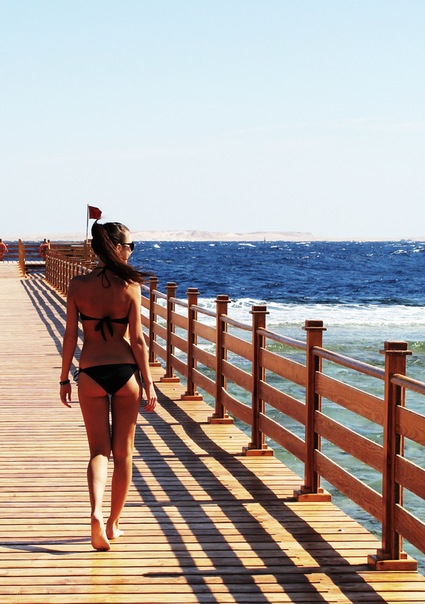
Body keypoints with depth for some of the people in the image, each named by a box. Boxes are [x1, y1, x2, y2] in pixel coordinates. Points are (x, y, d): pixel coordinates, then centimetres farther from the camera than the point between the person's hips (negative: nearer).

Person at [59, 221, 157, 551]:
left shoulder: (79, 285, -3)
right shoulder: (129, 286, -7)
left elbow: (70, 336, 0)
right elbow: (137, 339, -6)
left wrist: (64, 378, 9)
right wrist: (149, 384, 0)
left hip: (91, 374, 1)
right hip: (125, 372, -1)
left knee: (99, 450, 6)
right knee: (123, 452, 13)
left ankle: (96, 512, -19)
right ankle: (114, 523, 20)